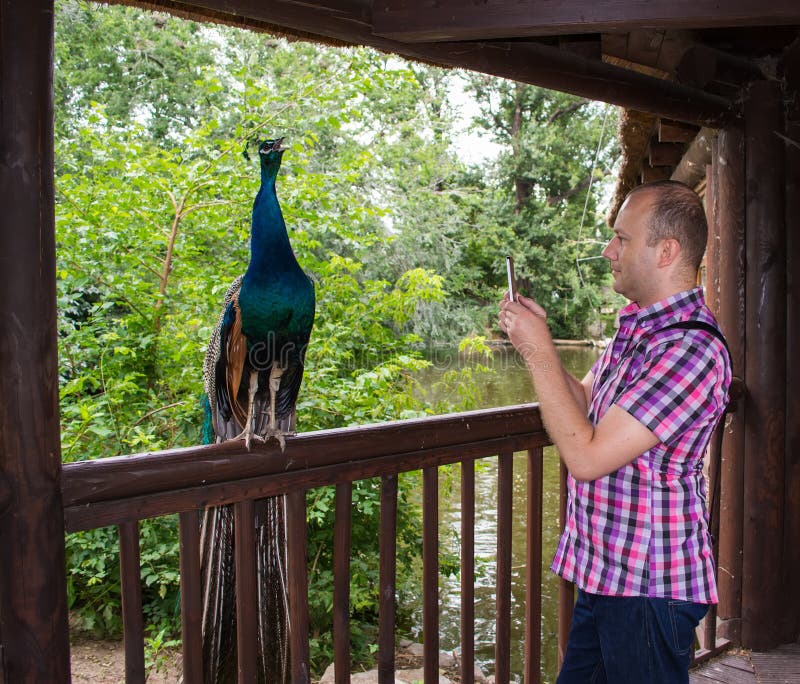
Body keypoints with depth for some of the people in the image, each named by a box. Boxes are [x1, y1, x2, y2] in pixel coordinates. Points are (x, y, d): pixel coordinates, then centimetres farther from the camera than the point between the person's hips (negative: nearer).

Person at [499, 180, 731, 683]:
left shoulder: (692, 348, -25)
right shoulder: (637, 325, 8)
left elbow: (586, 457, -26)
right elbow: (585, 403, 17)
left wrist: (539, 352, -19)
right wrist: (537, 337, 3)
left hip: (650, 586, -9)